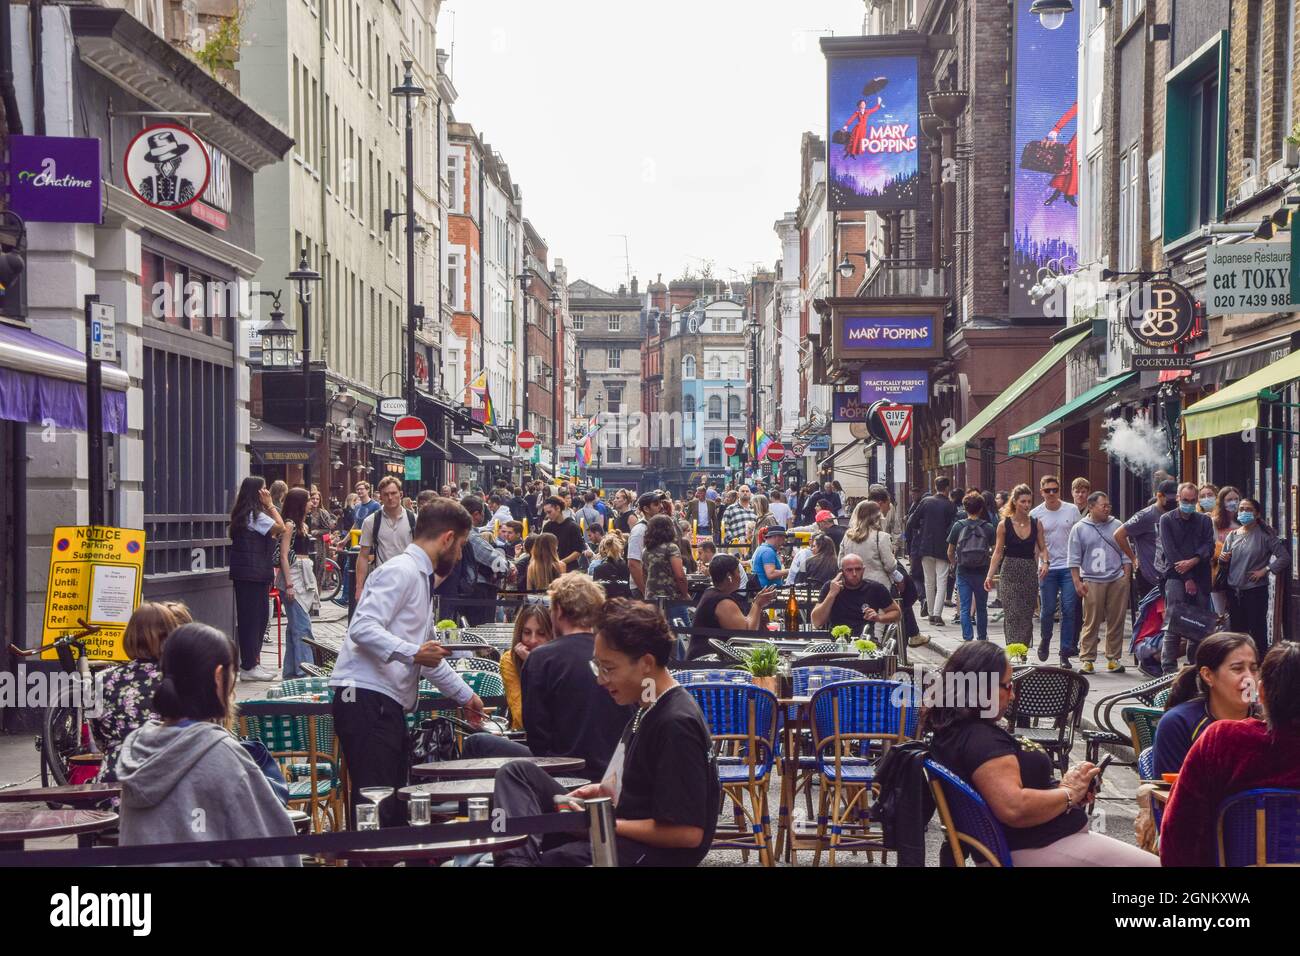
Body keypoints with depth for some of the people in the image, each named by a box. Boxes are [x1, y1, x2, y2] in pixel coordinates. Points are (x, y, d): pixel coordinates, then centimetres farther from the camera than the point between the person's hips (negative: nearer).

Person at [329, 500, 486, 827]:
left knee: (394, 806, 8)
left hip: (389, 704, 10)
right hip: (366, 698, -10)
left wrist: (464, 695, 38)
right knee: (375, 804, -14)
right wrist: (412, 652, -29)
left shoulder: (420, 577, 25)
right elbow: (362, 628, -20)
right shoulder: (401, 571, -7)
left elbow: (427, 654, 34)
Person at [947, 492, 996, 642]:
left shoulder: (958, 526, -5)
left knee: (965, 608, 2)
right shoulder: (989, 528, -6)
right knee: (981, 607, 15)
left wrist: (955, 564, 19)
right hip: (982, 572, 1)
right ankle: (982, 638, 27)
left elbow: (950, 552, 0)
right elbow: (995, 551, -4)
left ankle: (968, 639, -5)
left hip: (963, 572, -1)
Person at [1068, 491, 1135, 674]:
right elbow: (1074, 559, 4)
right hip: (1092, 581, -2)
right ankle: (1087, 659, 2)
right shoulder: (1079, 529, 4)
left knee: (1116, 622, 3)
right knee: (1091, 623, -3)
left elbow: (1125, 554, 14)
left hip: (1117, 580, 2)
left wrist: (1126, 577, 7)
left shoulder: (1116, 525, 10)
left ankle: (1113, 659, 11)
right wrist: (1077, 582, -3)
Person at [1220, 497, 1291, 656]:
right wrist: (1223, 559, -6)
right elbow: (1224, 564, 16)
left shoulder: (1265, 535, -5)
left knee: (1257, 631, -3)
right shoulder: (1232, 535, 10)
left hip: (1255, 590, -5)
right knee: (1237, 630, 12)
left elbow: (1284, 557, -9)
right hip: (1234, 589, 5)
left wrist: (1265, 570, -12)